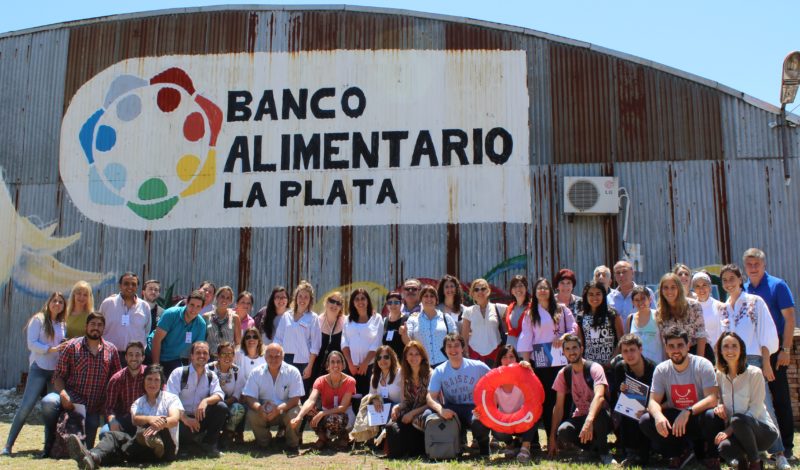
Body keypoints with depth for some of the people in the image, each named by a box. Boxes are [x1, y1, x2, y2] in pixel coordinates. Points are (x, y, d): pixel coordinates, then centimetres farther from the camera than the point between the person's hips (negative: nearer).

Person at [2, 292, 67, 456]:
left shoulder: (62, 325, 15)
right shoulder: (38, 319, 0)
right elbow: (31, 344, -8)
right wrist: (51, 349, -17)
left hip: (57, 370, 5)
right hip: (39, 368, -5)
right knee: (26, 406, -10)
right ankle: (8, 445, -2)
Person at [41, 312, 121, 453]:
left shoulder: (111, 350, 4)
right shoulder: (72, 346, -2)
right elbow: (58, 376, -4)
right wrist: (63, 394, -22)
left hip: (93, 409, 2)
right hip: (71, 399, -2)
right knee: (48, 402, -34)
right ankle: (50, 443, -9)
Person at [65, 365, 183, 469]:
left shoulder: (171, 398, 10)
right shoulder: (138, 402, 19)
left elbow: (174, 420, -10)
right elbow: (135, 420, -5)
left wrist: (160, 424, -34)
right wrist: (150, 419, -30)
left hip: (166, 447, -4)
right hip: (143, 448, 4)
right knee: (113, 436, -18)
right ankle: (94, 456, -56)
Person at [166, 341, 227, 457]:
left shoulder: (211, 376, 8)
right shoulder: (179, 373, -3)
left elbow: (219, 395, -9)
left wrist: (205, 401, -33)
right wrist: (185, 418, -27)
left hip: (201, 418, 3)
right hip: (181, 418, -3)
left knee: (222, 407, -22)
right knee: (186, 432, -37)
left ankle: (210, 443, -10)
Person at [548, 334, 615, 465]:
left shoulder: (594, 368, -15)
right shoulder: (563, 373, -1)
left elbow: (599, 396, -34)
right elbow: (559, 406, -1)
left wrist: (589, 421, -51)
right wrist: (552, 437, -9)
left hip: (598, 416, -4)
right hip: (580, 417, 4)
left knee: (599, 413, -40)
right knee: (563, 431, -29)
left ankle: (603, 452, -16)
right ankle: (595, 446, -2)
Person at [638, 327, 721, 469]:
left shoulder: (702, 365, -13)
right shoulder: (661, 370, -3)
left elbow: (713, 398, -23)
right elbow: (653, 401, -7)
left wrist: (687, 412, -39)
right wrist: (658, 415, -32)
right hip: (675, 419, 3)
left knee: (710, 416, -37)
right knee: (645, 421, -21)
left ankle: (712, 454, -6)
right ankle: (683, 450, 0)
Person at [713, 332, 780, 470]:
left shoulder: (754, 373, -10)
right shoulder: (720, 375, 5)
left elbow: (755, 409, -15)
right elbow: (720, 401, 12)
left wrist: (729, 429, -22)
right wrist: (719, 406, -14)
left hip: (763, 430, -3)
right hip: (738, 432, 3)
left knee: (738, 419, -36)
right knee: (724, 447, -32)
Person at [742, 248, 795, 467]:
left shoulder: (777, 285, -5)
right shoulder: (743, 290, 8)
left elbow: (789, 318, -8)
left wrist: (786, 350, -14)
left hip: (773, 350, -4)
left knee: (780, 397, 0)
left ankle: (785, 447, 7)